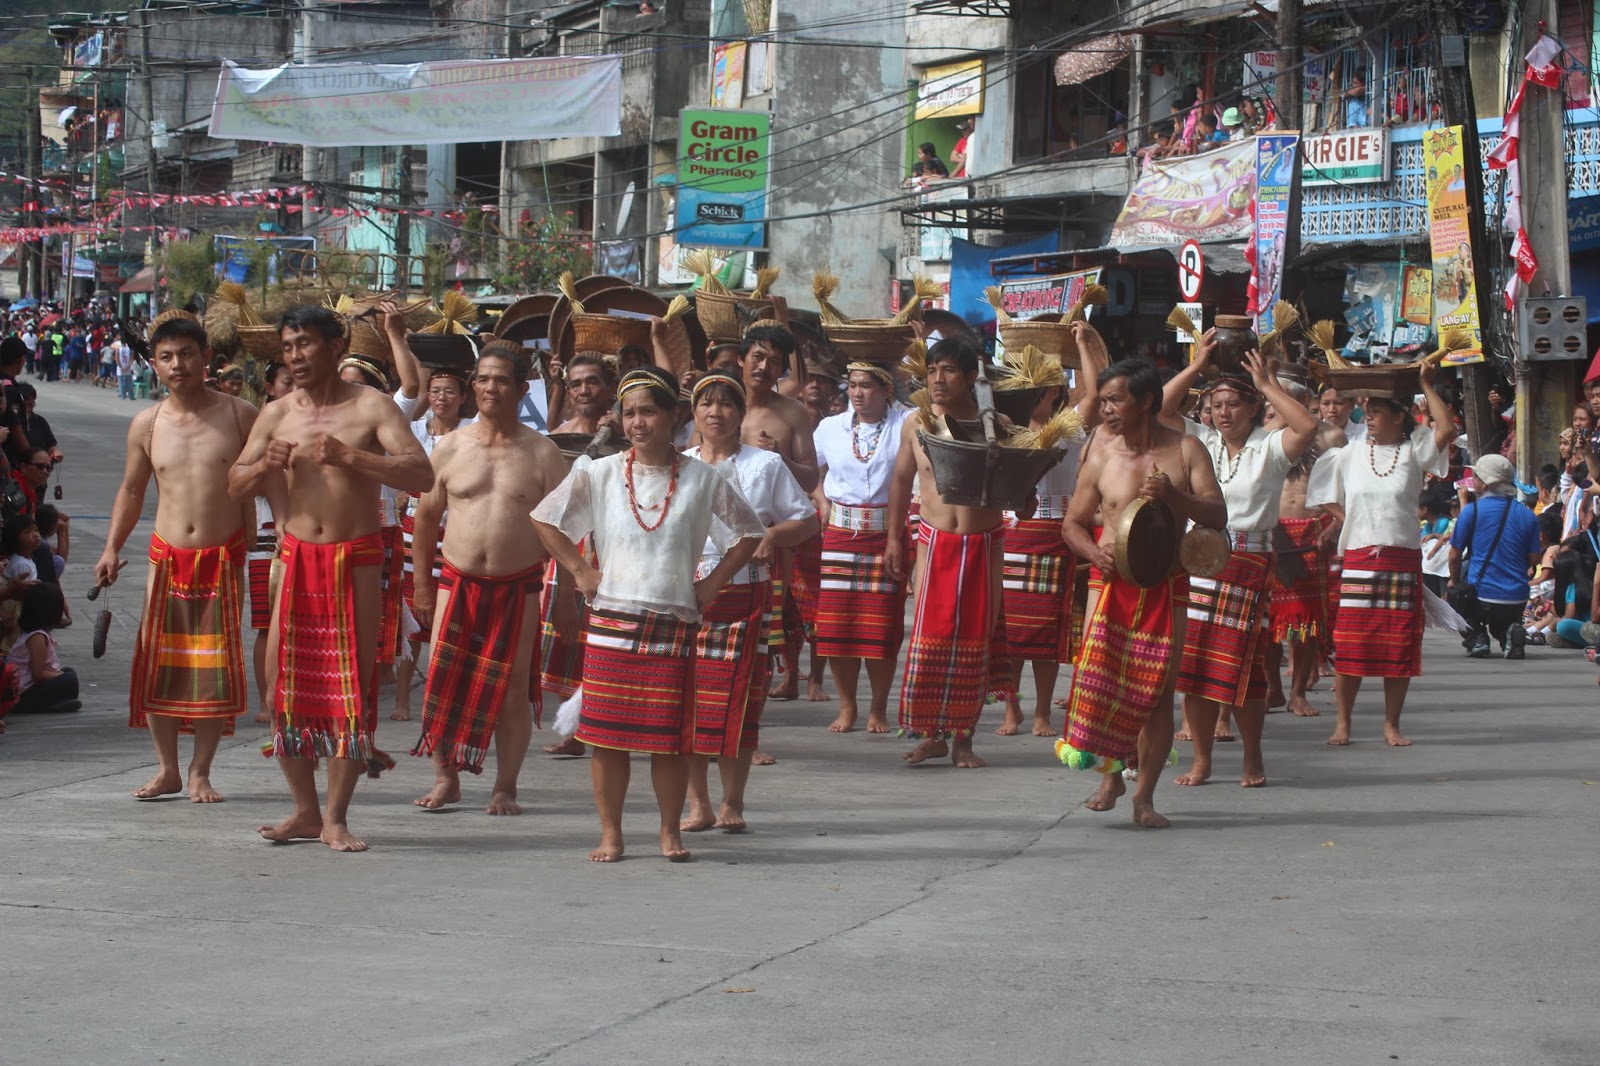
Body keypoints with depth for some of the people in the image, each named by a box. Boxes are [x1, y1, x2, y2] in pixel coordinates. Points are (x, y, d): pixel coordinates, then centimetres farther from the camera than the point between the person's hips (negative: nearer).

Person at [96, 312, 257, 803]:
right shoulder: (146, 425, 4)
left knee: (216, 667, -2)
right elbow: (131, 491, 15)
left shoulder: (239, 416, -2)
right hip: (167, 560, 2)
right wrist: (112, 548, 6)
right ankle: (167, 769, 12)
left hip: (223, 559, -2)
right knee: (158, 665, 0)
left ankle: (200, 772, 10)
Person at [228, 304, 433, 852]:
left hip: (355, 559, -3)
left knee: (352, 685, -4)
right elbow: (236, 485, 13)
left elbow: (422, 474, -13)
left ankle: (336, 818, 3)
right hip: (295, 558, 3)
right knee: (285, 685, 1)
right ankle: (304, 810, 13)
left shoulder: (371, 408, -2)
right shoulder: (277, 414, 9)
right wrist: (264, 465, -10)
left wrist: (350, 457, -24)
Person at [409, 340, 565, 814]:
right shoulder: (449, 447, 6)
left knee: (512, 690, 1)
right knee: (443, 682, -3)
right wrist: (421, 584, 8)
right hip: (457, 583, 1)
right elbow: (426, 516, 12)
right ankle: (445, 778, 9)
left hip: (519, 587, -1)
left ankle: (505, 788, 9)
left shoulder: (542, 453, 2)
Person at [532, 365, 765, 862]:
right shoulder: (598, 475, 2)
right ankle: (610, 834, 10)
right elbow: (545, 519, 8)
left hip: (674, 625, 0)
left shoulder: (702, 481, 2)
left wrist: (712, 582, 3)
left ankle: (670, 831, 15)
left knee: (670, 737, 1)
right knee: (607, 733, 0)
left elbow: (749, 533, 11)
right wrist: (580, 571, 3)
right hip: (611, 620, 0)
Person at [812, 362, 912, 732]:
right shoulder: (830, 428, 8)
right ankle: (847, 708, 12)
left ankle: (878, 709, 10)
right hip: (840, 534, 2)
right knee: (837, 622, 0)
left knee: (882, 625, -2)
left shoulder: (905, 425, 0)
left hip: (886, 532, -2)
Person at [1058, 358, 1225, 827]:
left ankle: (1144, 796, 10)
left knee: (1158, 691, 0)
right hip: (1113, 581, 0)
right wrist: (1095, 552, -10)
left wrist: (1174, 494, -21)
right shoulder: (1100, 454, 3)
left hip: (1165, 588, 0)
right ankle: (1110, 775, 4)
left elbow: (1218, 515, -3)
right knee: (1097, 675, -15)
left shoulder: (1186, 449, 1)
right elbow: (1072, 522, 11)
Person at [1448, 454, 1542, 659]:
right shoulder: (1527, 515, 4)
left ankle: (1476, 638, 4)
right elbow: (1534, 559, 6)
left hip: (1481, 596, -4)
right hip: (1518, 600, 4)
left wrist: (1454, 581, 16)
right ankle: (1510, 632, -3)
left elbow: (1455, 555, -2)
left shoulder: (1471, 511, -6)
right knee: (1502, 622, 34)